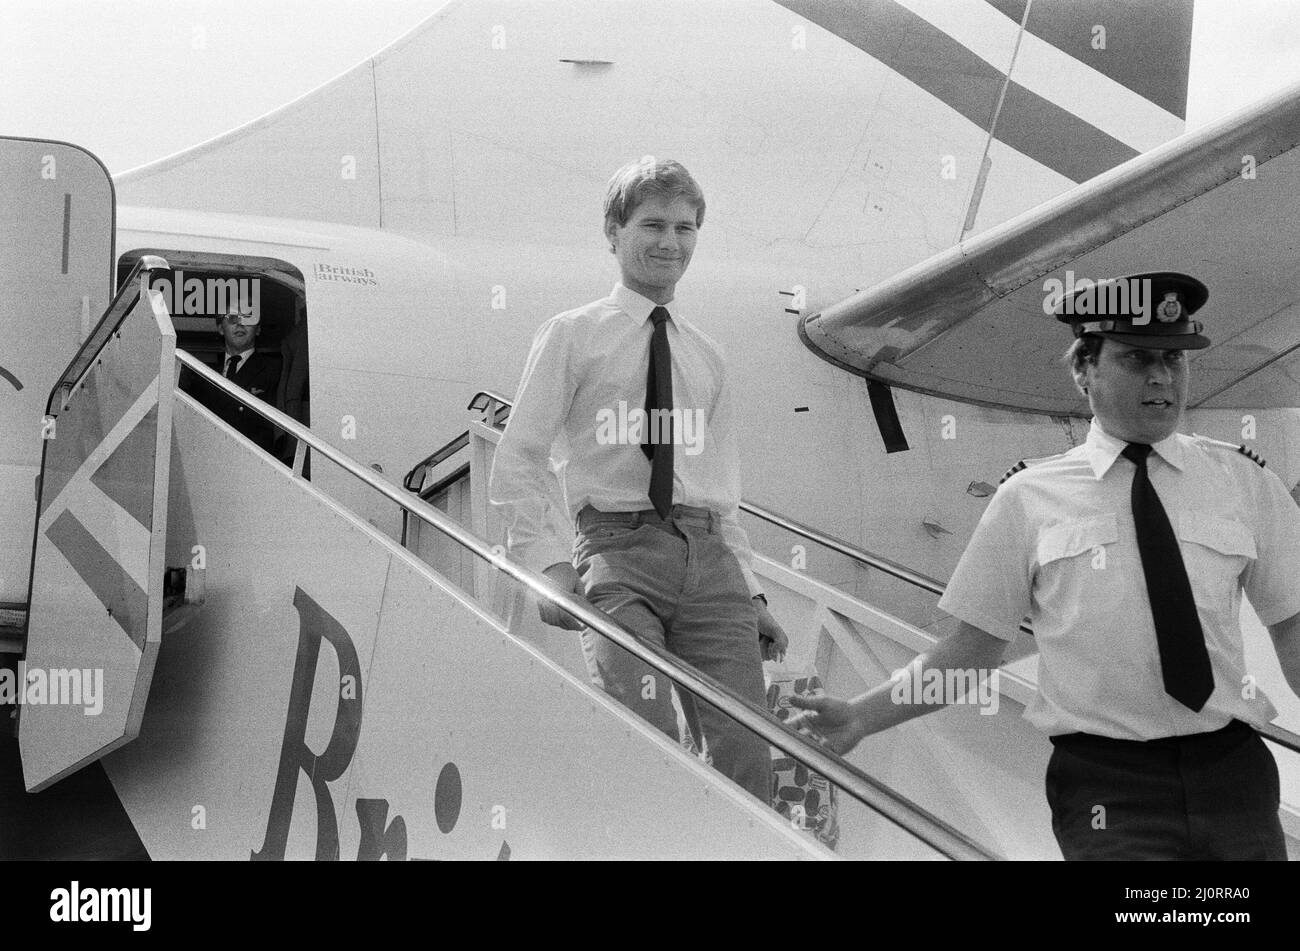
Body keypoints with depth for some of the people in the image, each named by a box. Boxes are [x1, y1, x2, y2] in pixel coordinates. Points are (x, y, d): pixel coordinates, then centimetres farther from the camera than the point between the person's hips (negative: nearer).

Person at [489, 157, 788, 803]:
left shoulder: (706, 356, 20)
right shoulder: (572, 336, 7)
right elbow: (516, 464, 2)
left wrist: (750, 592, 14)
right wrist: (548, 566, -11)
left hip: (708, 556, 4)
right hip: (618, 547, -4)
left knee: (746, 758, -6)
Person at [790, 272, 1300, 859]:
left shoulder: (1242, 481, 8)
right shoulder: (1028, 498, 1)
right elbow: (971, 649, 4)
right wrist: (861, 717, -7)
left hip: (1232, 774, 3)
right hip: (1106, 786, -3)